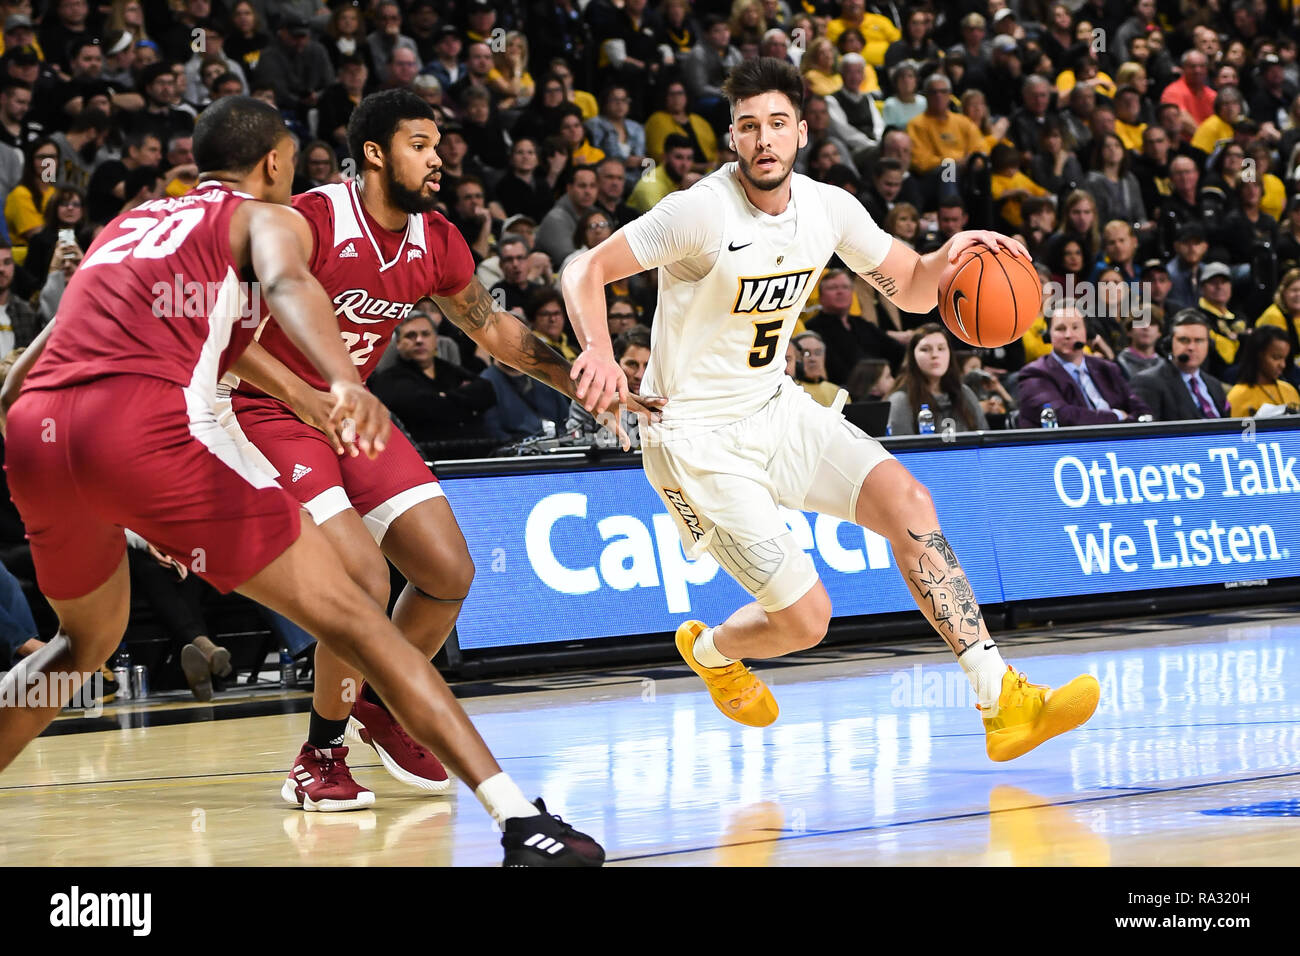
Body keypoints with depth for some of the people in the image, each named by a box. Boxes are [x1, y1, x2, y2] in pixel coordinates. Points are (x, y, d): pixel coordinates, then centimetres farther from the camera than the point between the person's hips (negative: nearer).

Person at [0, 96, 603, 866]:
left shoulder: (129, 222, 34)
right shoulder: (268, 216, 15)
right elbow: (287, 285, -11)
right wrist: (344, 380, -28)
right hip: (151, 424, -6)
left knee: (88, 642, 32)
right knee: (349, 617, -4)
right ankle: (522, 820, -12)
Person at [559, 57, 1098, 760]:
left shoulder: (827, 208, -3)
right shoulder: (703, 212, -22)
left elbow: (912, 291, 9)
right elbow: (587, 270, -17)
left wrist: (949, 257, -14)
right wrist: (598, 354, -36)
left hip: (774, 406, 6)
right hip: (698, 438, -6)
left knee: (907, 503, -15)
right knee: (804, 619, -8)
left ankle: (1003, 702, -14)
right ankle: (709, 649, 30)